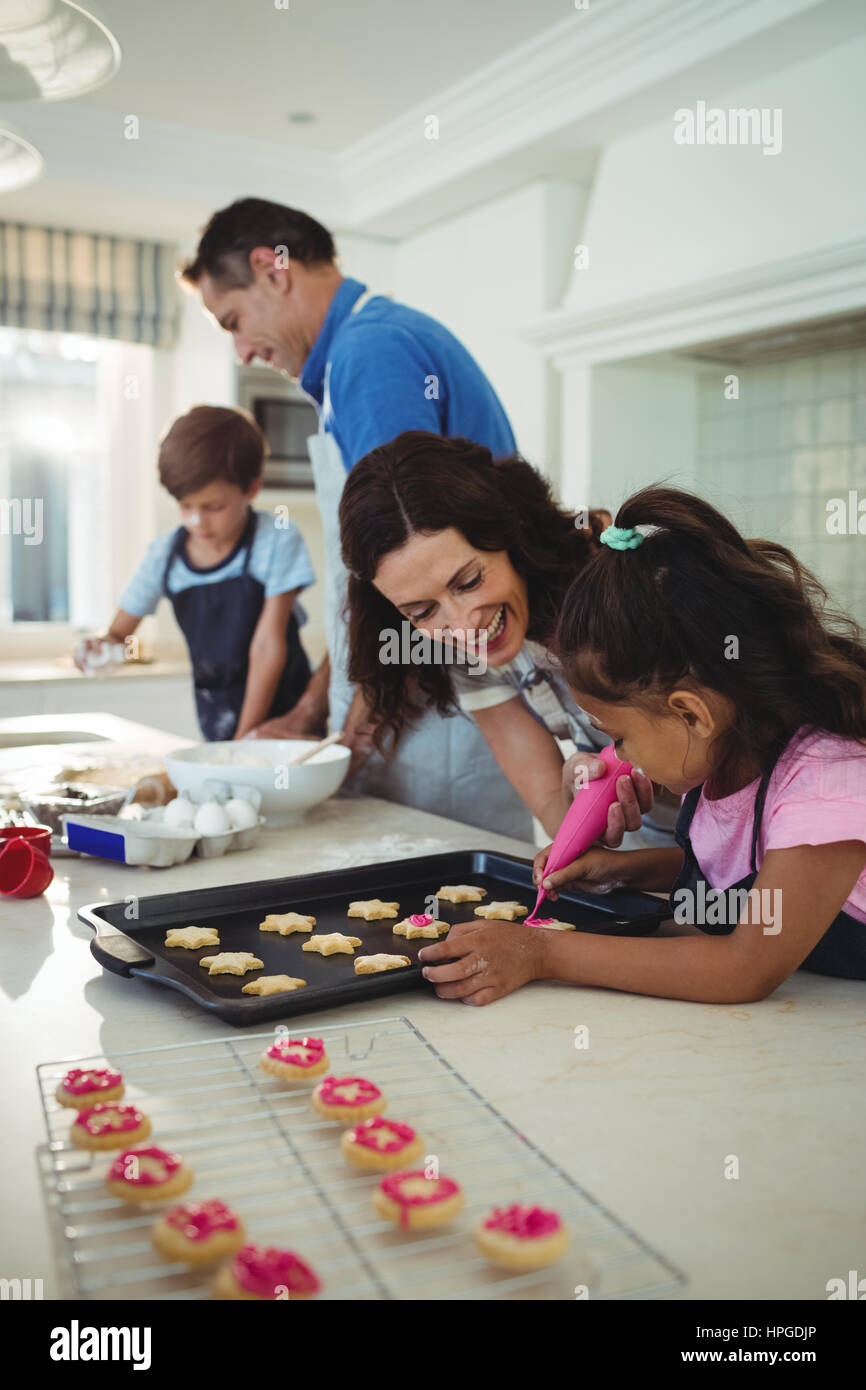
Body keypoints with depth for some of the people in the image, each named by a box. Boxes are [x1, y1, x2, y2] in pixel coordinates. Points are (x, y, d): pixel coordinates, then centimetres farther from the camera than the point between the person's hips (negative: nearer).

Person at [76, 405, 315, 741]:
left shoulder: (276, 540, -11)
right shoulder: (165, 553, -2)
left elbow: (268, 645, -13)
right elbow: (118, 632, 5)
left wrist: (246, 737, -15)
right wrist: (102, 648, -19)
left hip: (281, 707, -3)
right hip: (216, 720, 3)